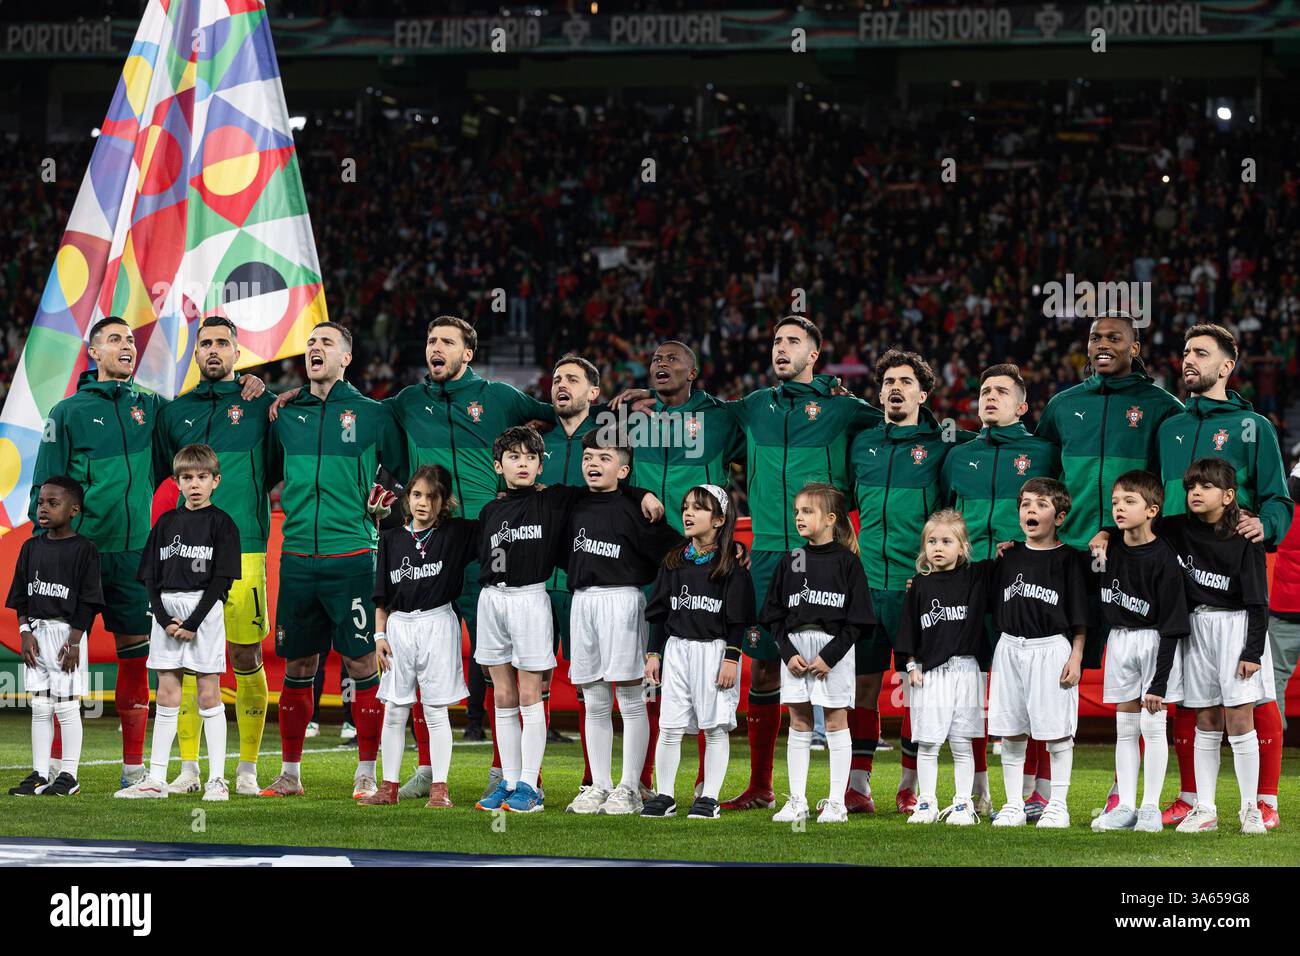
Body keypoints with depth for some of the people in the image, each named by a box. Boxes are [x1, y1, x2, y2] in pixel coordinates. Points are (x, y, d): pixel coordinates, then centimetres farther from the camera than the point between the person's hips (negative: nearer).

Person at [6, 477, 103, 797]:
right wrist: (26, 632, -1)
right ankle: (39, 774, 10)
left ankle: (69, 775, 3)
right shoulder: (31, 547, 9)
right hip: (36, 630, 5)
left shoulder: (83, 549, -6)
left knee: (67, 706, -3)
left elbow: (88, 601, -9)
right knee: (40, 707, 7)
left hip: (67, 630, -5)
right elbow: (21, 596, 11)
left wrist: (75, 640, -14)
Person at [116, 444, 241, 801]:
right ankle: (156, 779, 5)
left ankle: (217, 780, 0)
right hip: (167, 609, 4)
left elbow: (222, 579, -8)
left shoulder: (222, 524, -2)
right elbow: (150, 576, 8)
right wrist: (163, 618, -7)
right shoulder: (166, 522, 10)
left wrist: (193, 622, -14)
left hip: (204, 610, -4)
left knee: (208, 694, -3)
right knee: (166, 694, 5)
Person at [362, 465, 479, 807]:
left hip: (436, 625, -3)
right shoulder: (392, 539, 7)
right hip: (399, 626, 3)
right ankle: (389, 787, 12)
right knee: (393, 711, 5)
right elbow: (382, 596, 9)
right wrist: (379, 635, 5)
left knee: (436, 711, 0)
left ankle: (439, 788, 5)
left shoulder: (456, 534, -1)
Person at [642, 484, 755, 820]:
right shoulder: (674, 562, 10)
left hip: (714, 650, -4)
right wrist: (653, 654, 8)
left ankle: (709, 798, 4)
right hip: (677, 648, 4)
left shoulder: (731, 565, -3)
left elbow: (738, 619, -5)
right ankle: (663, 797, 7)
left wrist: (731, 659, -10)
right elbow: (660, 614, 13)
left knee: (715, 727, -1)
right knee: (669, 727, 0)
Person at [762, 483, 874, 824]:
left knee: (835, 722, 2)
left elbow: (857, 620, -6)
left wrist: (830, 656, -14)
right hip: (795, 646, 4)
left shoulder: (847, 562, -4)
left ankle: (836, 802, 5)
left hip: (835, 647, -4)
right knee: (799, 724, 6)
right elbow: (775, 615, 7)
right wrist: (788, 653, -7)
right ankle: (797, 802, 10)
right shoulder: (790, 562, 8)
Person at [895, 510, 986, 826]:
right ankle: (926, 804, 9)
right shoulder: (920, 586, 6)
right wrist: (911, 666, 2)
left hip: (963, 670, -1)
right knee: (927, 743, 1)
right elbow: (908, 629, 7)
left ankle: (963, 804, 7)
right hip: (928, 673, 1)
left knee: (961, 743, 1)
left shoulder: (975, 578, 4)